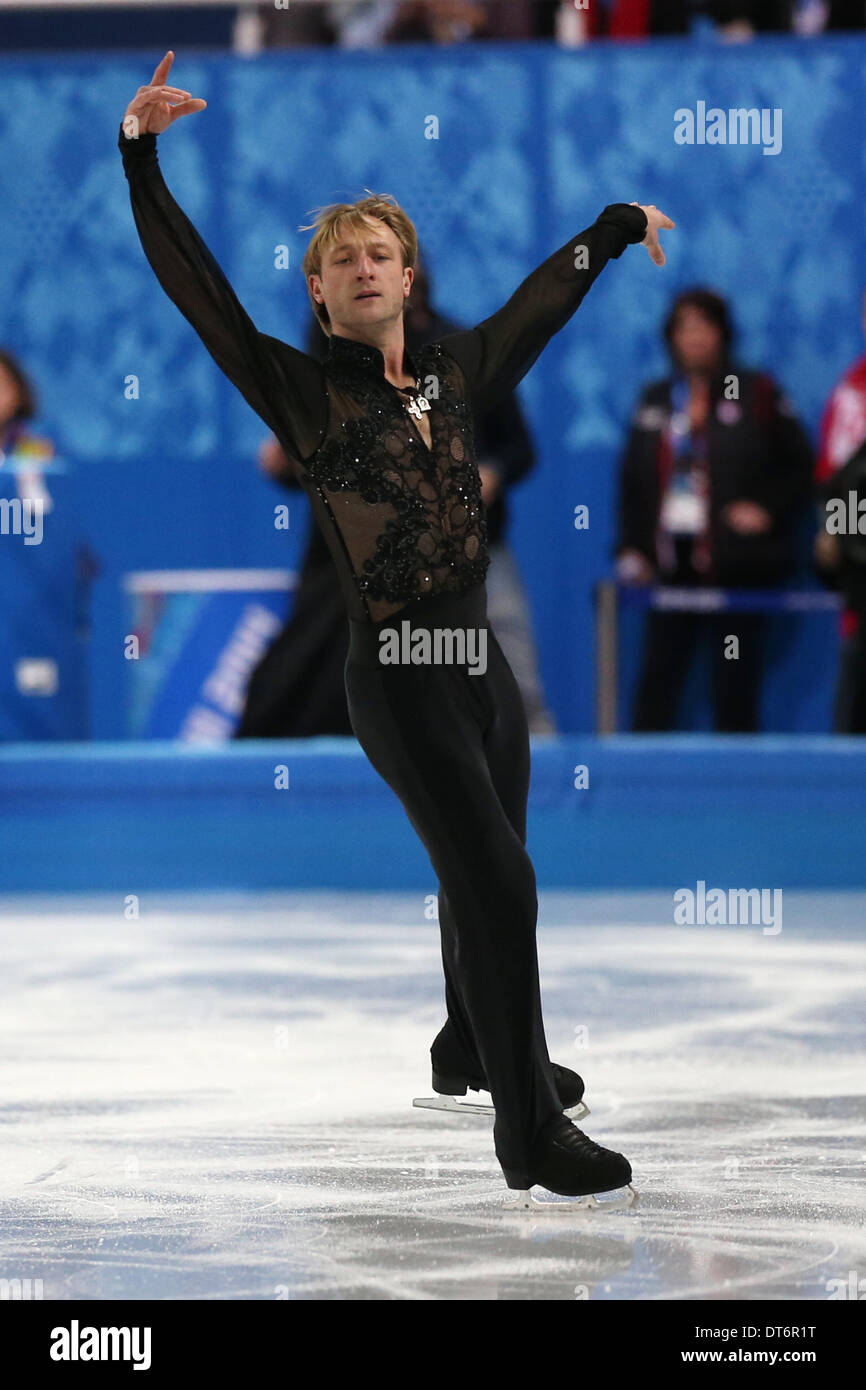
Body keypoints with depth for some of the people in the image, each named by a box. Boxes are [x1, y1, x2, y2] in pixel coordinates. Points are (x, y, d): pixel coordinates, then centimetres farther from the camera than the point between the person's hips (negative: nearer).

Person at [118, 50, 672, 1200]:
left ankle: (472, 1048, 45)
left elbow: (541, 300, 24)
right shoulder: (300, 389, -6)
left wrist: (616, 228, 38)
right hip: (398, 676, -6)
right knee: (499, 880, -12)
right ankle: (529, 1132, -7)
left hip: (479, 659, 6)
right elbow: (195, 287, -13)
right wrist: (141, 156, -20)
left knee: (483, 873, 20)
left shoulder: (454, 374, 8)